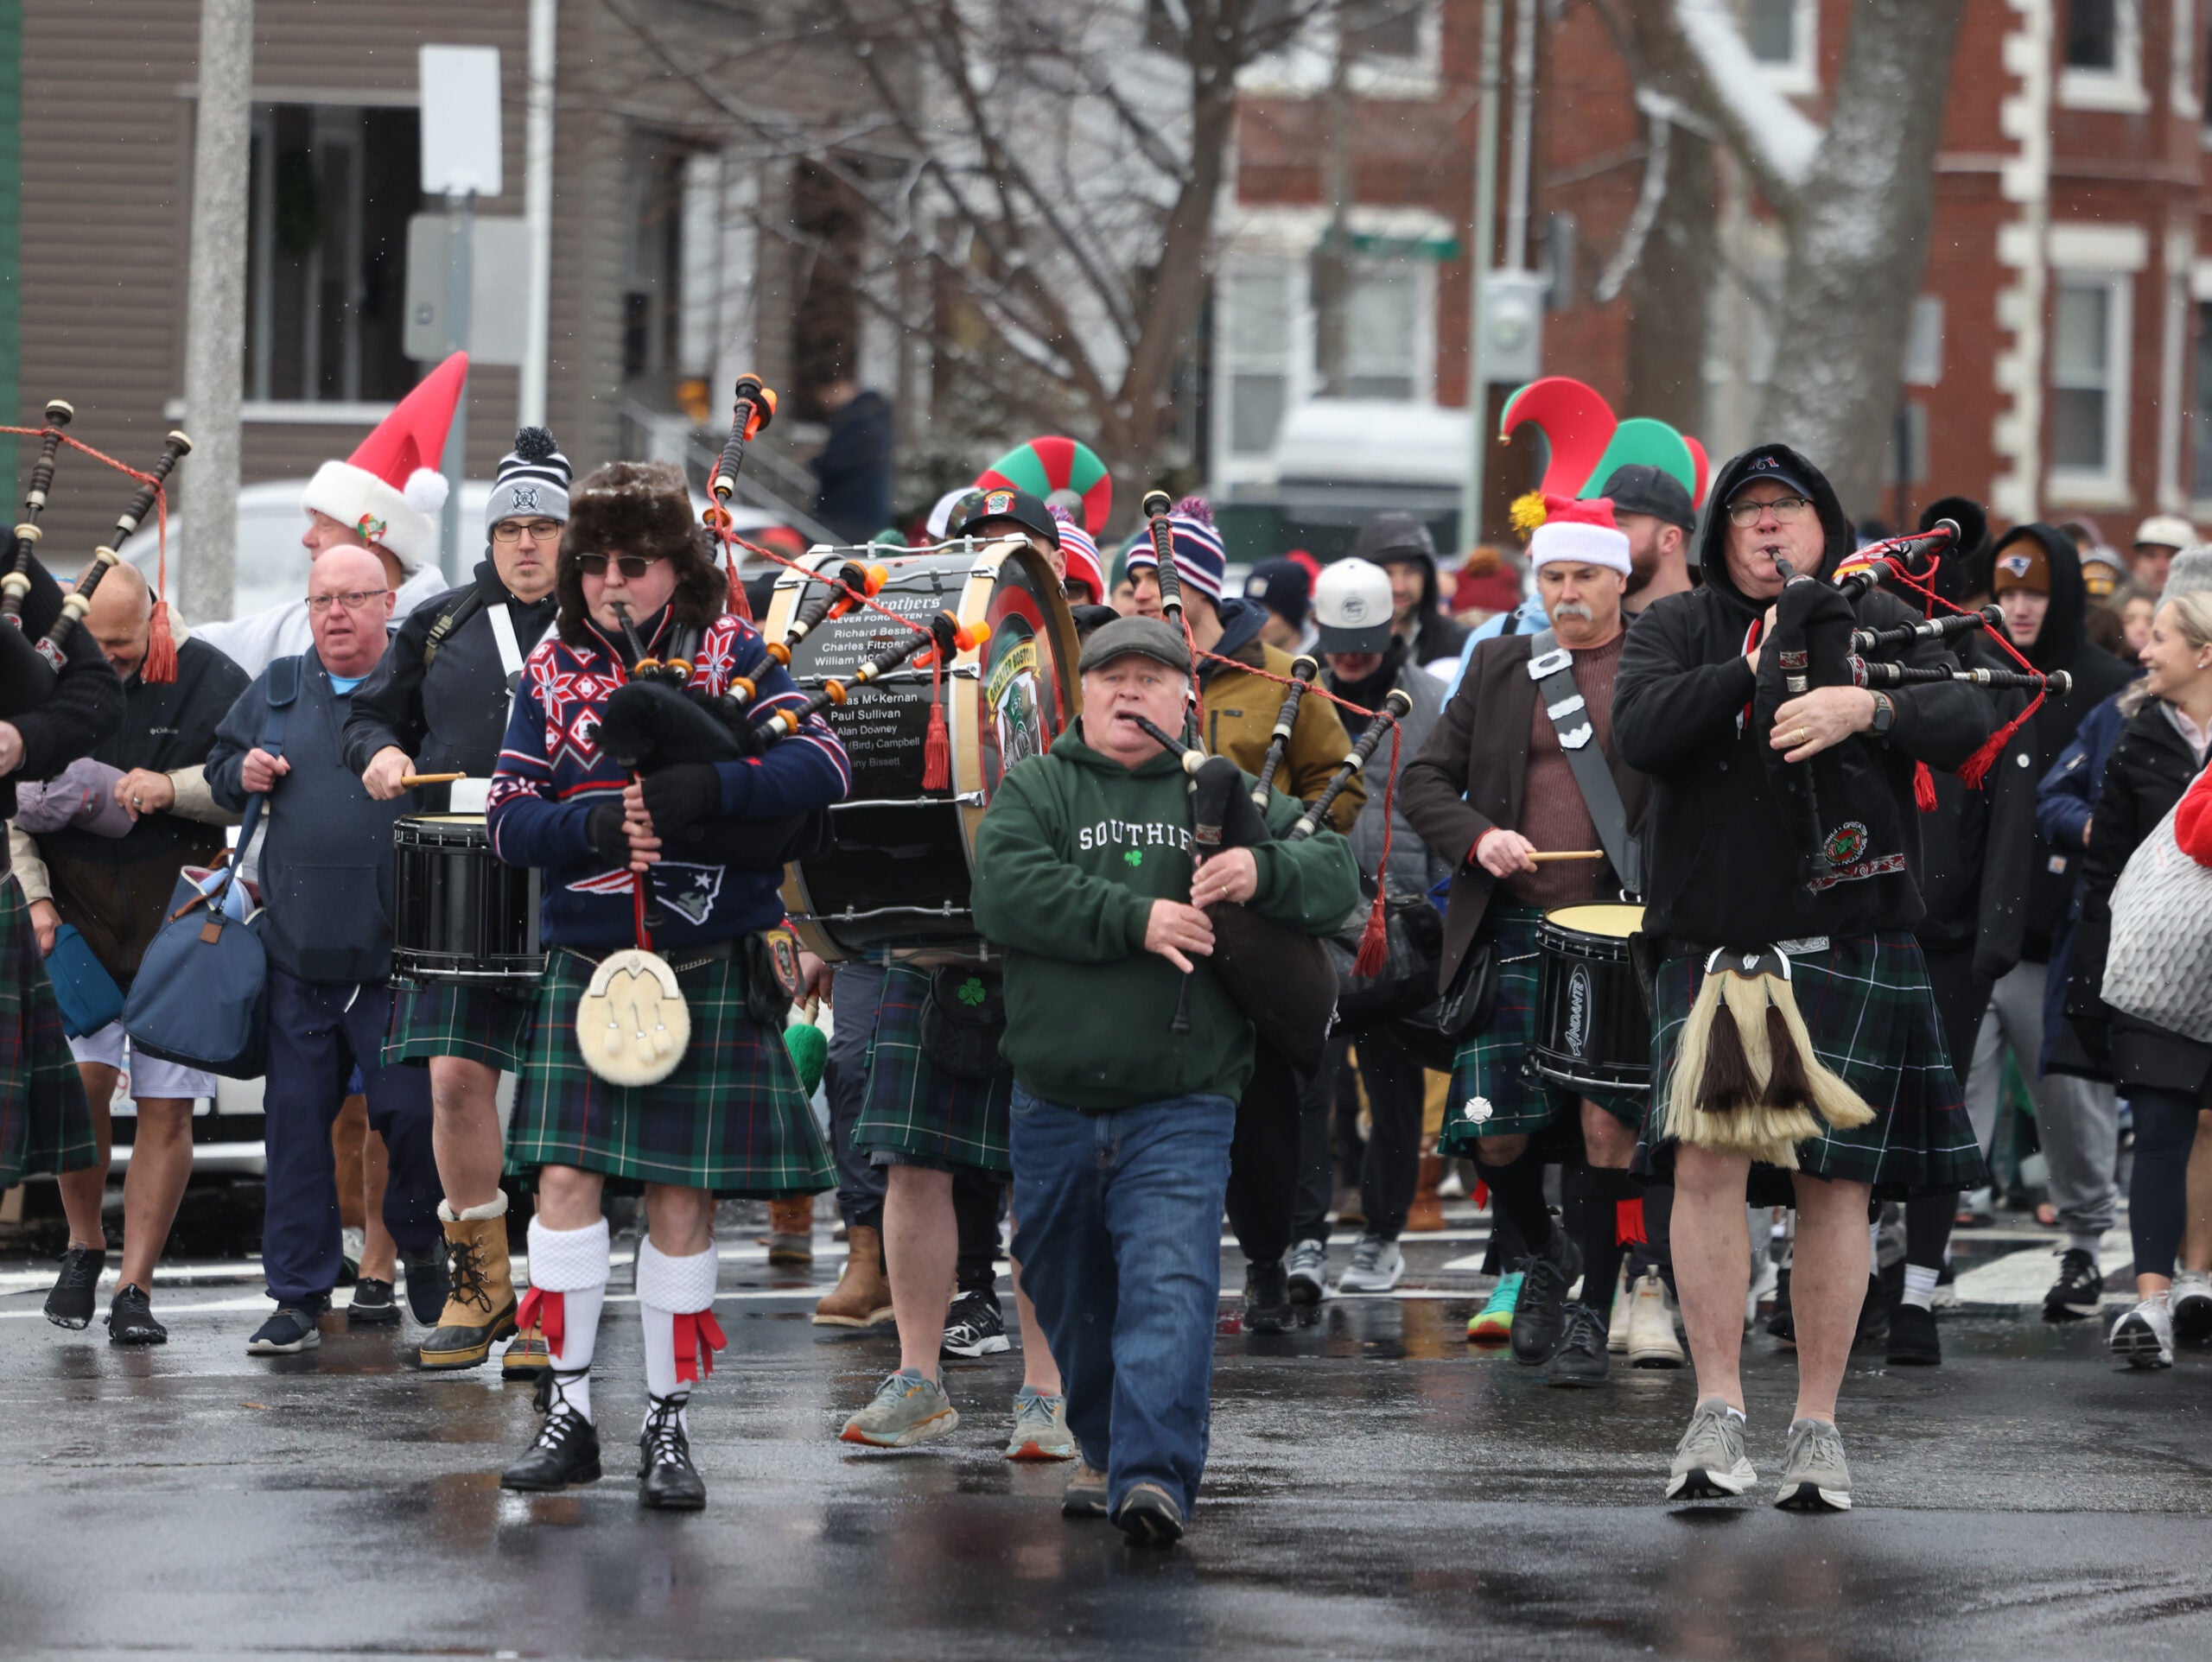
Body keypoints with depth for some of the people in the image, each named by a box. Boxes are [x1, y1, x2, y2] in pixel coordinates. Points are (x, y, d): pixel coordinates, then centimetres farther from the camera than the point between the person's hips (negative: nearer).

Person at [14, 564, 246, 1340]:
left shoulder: (207, 680, -2)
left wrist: (174, 789, -18)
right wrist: (32, 895, -3)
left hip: (179, 920, -1)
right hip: (75, 918, 1)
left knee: (166, 1107, -3)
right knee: (80, 1077, -15)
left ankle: (135, 1289, 3)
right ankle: (84, 1248, 8)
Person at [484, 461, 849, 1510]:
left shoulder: (732, 655, 1)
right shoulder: (552, 670, 8)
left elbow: (822, 766, -10)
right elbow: (511, 820, 2)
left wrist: (705, 789, -24)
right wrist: (592, 822, -18)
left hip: (708, 971, -2)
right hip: (585, 963, 2)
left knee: (682, 1194, 1)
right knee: (567, 1176, -7)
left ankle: (668, 1425, 9)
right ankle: (566, 1413, 2)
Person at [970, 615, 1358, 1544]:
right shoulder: (1036, 791, 7)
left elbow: (1335, 876, 3)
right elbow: (1004, 892, -11)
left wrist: (1265, 872, -19)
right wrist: (1133, 920, -19)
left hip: (1181, 1109, -2)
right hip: (1055, 1107, 2)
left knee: (1168, 1287, -18)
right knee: (1070, 1297, 15)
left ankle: (1154, 1475, -27)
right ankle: (1103, 1449, 35)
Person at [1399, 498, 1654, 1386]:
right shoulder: (1500, 669, 13)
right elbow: (1425, 779, 13)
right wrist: (1478, 837, -6)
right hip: (1512, 935, 3)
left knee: (1608, 1122, -9)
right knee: (1497, 1136, -1)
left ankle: (1591, 1314, 1)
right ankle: (1543, 1255, 28)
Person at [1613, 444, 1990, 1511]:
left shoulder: (1878, 623, 8)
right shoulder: (1679, 629, 9)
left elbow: (1965, 719, -8)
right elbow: (1639, 731, -10)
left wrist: (1866, 708, -26)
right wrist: (1762, 667, -14)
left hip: (1851, 945, 0)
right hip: (1716, 942, 0)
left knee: (1836, 1182, 1)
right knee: (1706, 1162, -13)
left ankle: (1818, 1424, 9)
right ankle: (1716, 1411, -6)